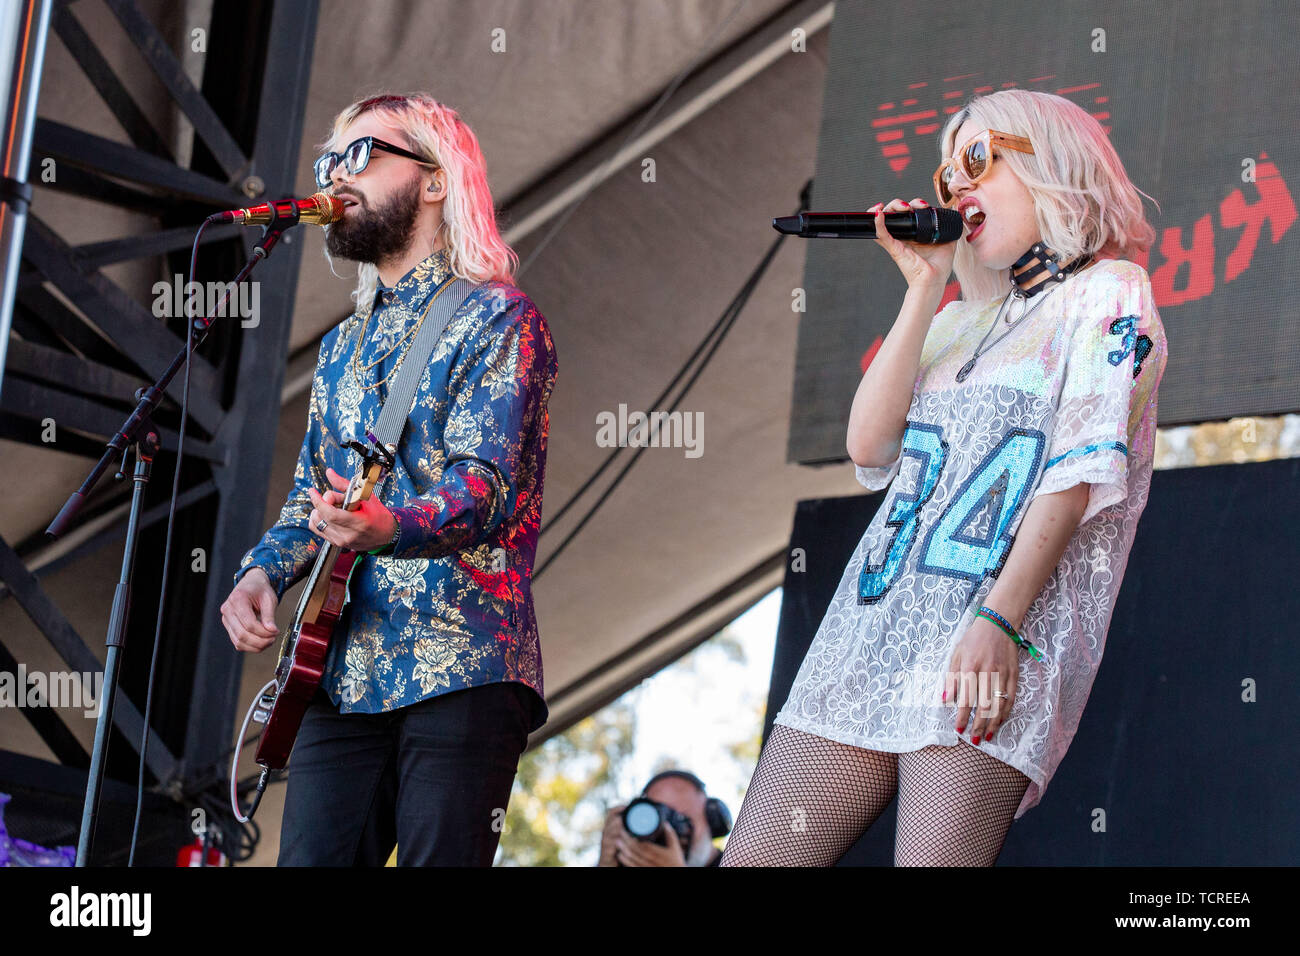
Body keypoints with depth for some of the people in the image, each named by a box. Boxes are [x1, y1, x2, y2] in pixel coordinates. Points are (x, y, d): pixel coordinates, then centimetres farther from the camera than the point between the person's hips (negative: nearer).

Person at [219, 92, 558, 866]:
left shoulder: (497, 318, -2)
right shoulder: (343, 347, 22)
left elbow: (486, 485, -15)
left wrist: (388, 528, -35)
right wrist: (265, 571, 2)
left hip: (462, 667, -6)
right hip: (343, 672, 7)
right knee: (310, 859, -1)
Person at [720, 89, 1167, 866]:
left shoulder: (1110, 295, 6)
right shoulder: (961, 321, 27)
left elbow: (1080, 469, -8)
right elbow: (870, 446, 11)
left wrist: (999, 621, -19)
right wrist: (926, 286, 11)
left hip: (996, 646, -7)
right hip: (873, 629, 7)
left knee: (933, 858, -20)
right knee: (751, 859, -1)